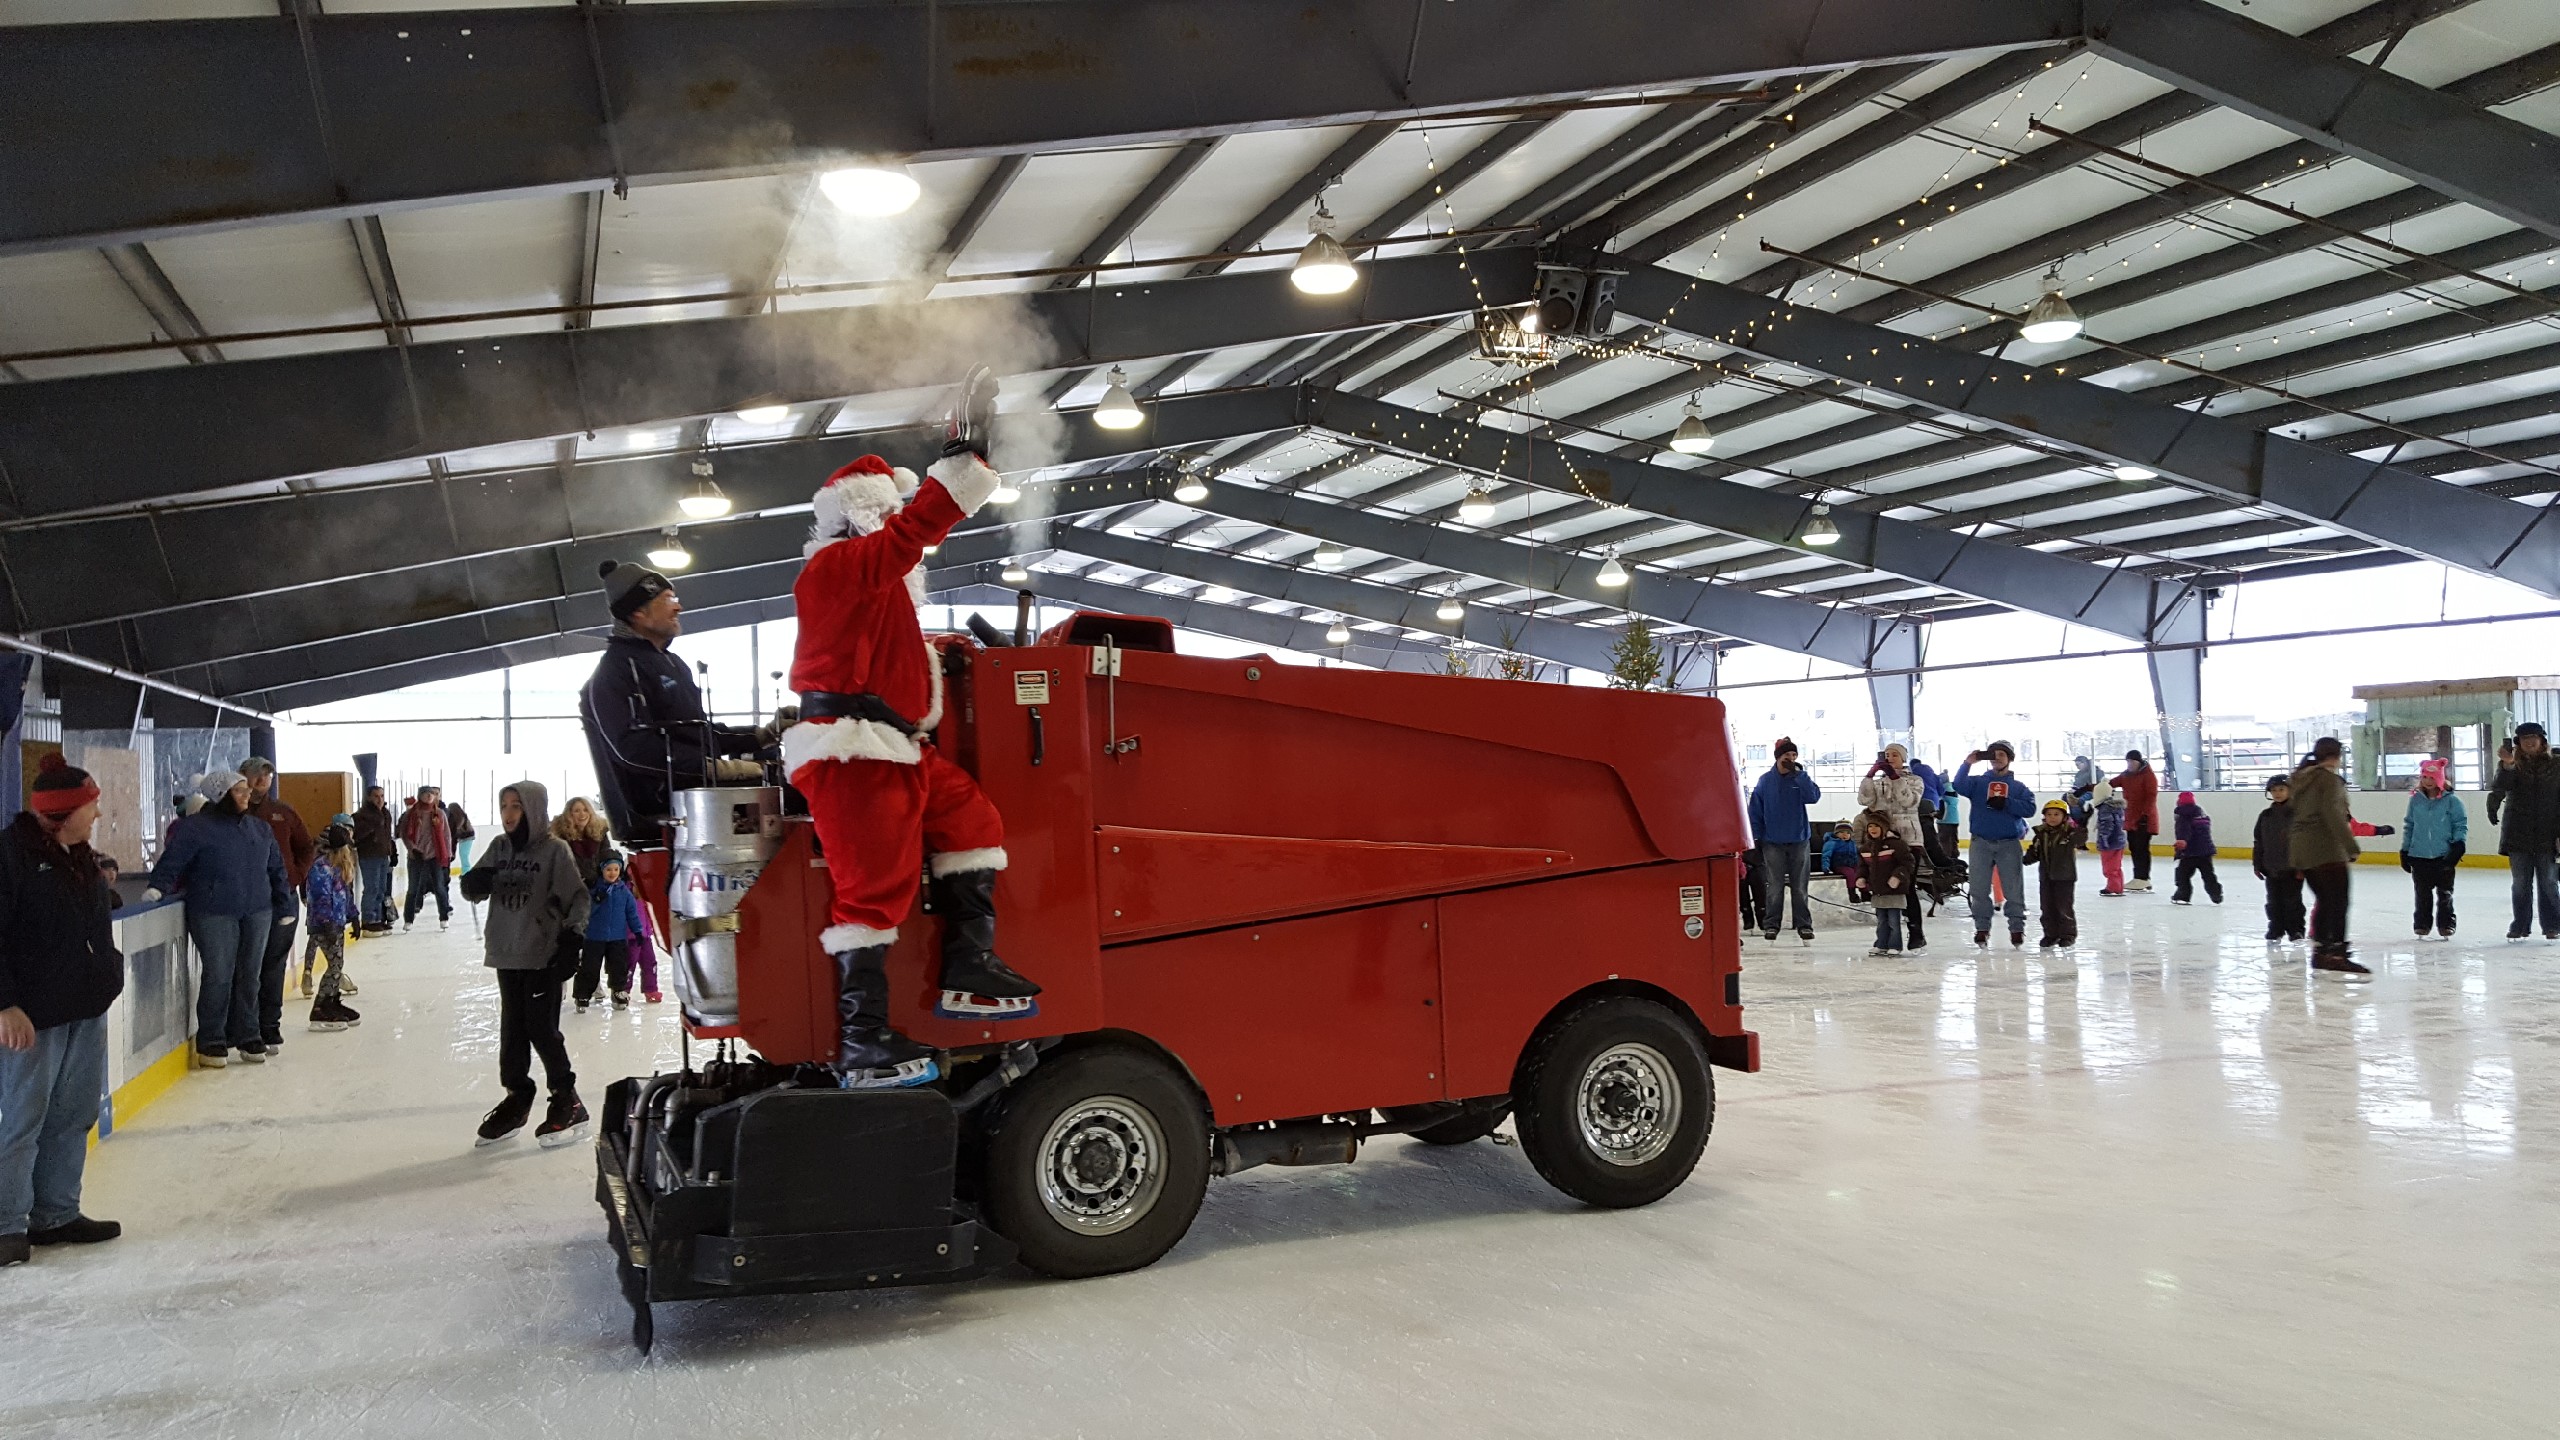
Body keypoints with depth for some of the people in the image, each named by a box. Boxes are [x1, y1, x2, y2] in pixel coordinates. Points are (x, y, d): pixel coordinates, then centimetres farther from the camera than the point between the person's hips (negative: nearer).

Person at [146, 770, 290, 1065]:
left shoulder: (260, 828, 14)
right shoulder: (195, 828, -5)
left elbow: (276, 869, 19)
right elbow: (173, 861, -8)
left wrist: (284, 905, 19)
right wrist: (158, 887, -23)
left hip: (257, 913, 5)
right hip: (214, 915, -5)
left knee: (249, 976, 10)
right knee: (218, 976, -5)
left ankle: (247, 1035, 21)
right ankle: (211, 1041, 7)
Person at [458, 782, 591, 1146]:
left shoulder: (554, 850, -9)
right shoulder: (499, 847, 7)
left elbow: (576, 896, -9)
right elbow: (473, 890, 10)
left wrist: (573, 936, -18)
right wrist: (474, 882, -13)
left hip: (544, 956, -6)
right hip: (506, 953, 6)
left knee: (542, 1029, -2)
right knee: (512, 1029, 12)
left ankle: (567, 1102, 11)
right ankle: (516, 1098, 25)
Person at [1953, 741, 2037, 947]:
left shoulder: (2018, 787, 11)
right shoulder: (1977, 782, 10)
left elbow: (2030, 808, -4)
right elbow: (1958, 786, -11)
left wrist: (2006, 803, -15)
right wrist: (1968, 763, -19)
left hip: (2009, 843, -1)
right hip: (1981, 843, 1)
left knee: (2014, 889, -1)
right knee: (1980, 889, 3)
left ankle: (2017, 928, 6)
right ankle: (1982, 927, 10)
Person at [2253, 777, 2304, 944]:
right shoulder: (2265, 816, 6)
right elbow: (2258, 842, 10)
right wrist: (2257, 864, 7)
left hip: (2292, 867, -4)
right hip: (2271, 867, 4)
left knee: (2292, 899, 5)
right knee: (2273, 901, 10)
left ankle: (2295, 930, 15)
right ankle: (2275, 931, 18)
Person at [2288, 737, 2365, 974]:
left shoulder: (2301, 778, 16)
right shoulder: (2329, 779, -9)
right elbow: (2333, 816, -20)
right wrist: (2351, 848, -22)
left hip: (2301, 849, 8)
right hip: (2325, 850, -8)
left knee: (2324, 900, 16)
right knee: (2338, 901, -7)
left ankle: (2319, 950, 17)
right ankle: (2338, 953, -13)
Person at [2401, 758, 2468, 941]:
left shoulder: (2451, 800, -4)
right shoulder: (2415, 800, 6)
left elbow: (2461, 825, -1)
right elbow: (2408, 825, 12)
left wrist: (2458, 845, -13)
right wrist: (2405, 850, 11)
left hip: (2444, 856, -2)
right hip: (2419, 855, 2)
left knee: (2445, 893, 6)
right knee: (2423, 893, 7)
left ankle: (2446, 925, 16)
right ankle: (2422, 925, 16)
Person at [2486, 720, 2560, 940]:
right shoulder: (2513, 766, 2)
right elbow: (2499, 788, -16)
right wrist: (2507, 767, -34)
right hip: (2518, 835, 1)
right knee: (2520, 883, 7)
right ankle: (2520, 926, 14)